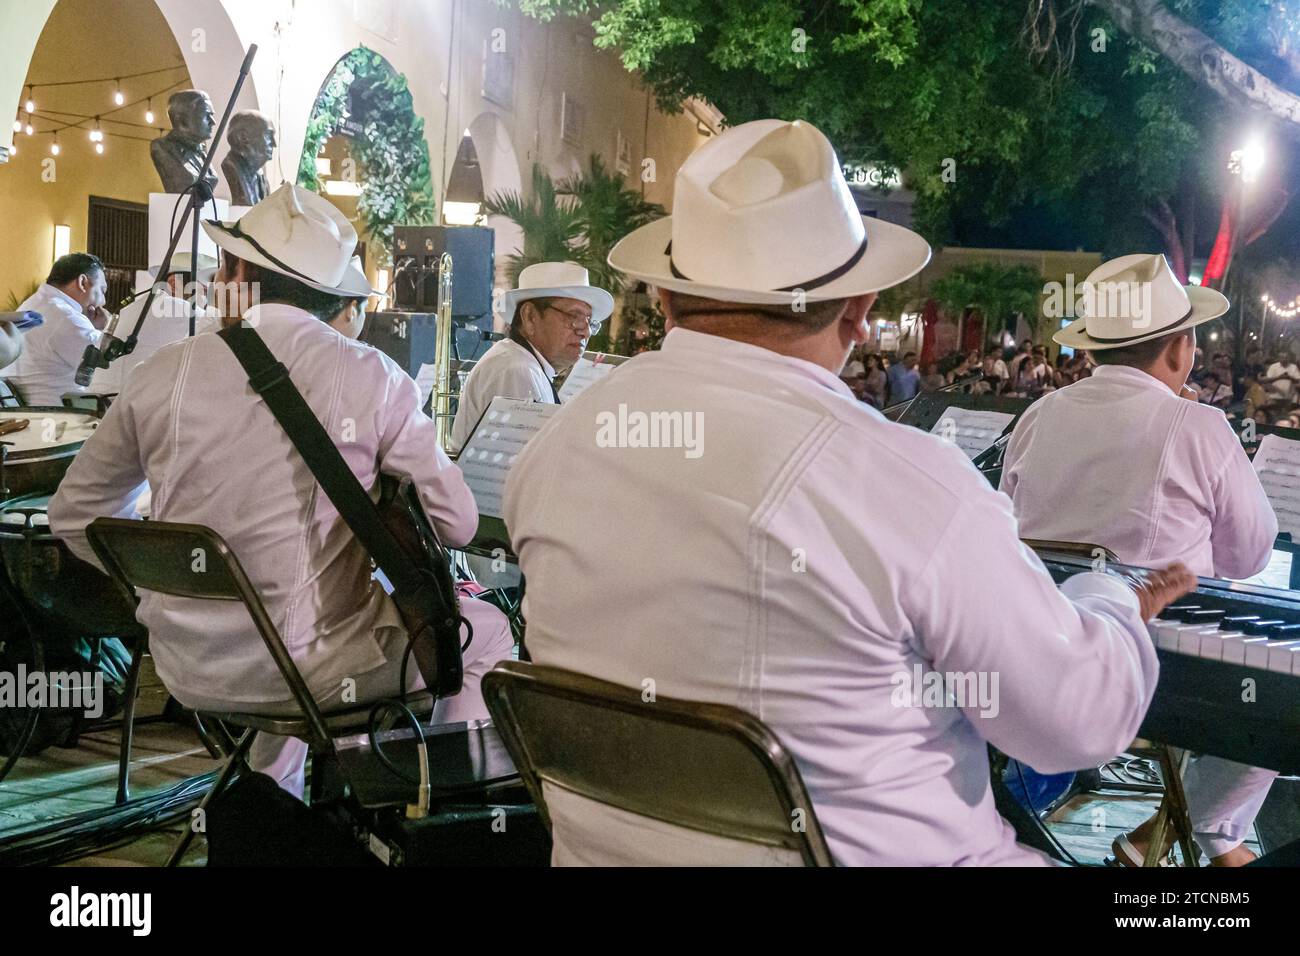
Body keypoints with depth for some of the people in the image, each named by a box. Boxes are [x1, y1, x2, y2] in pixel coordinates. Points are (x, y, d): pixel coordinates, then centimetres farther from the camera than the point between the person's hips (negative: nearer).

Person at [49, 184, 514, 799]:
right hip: (309, 669, -4)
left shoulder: (166, 374, -4)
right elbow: (457, 523, -7)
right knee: (487, 632, 20)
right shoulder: (371, 378, -11)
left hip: (188, 671, 4)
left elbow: (73, 516, 7)